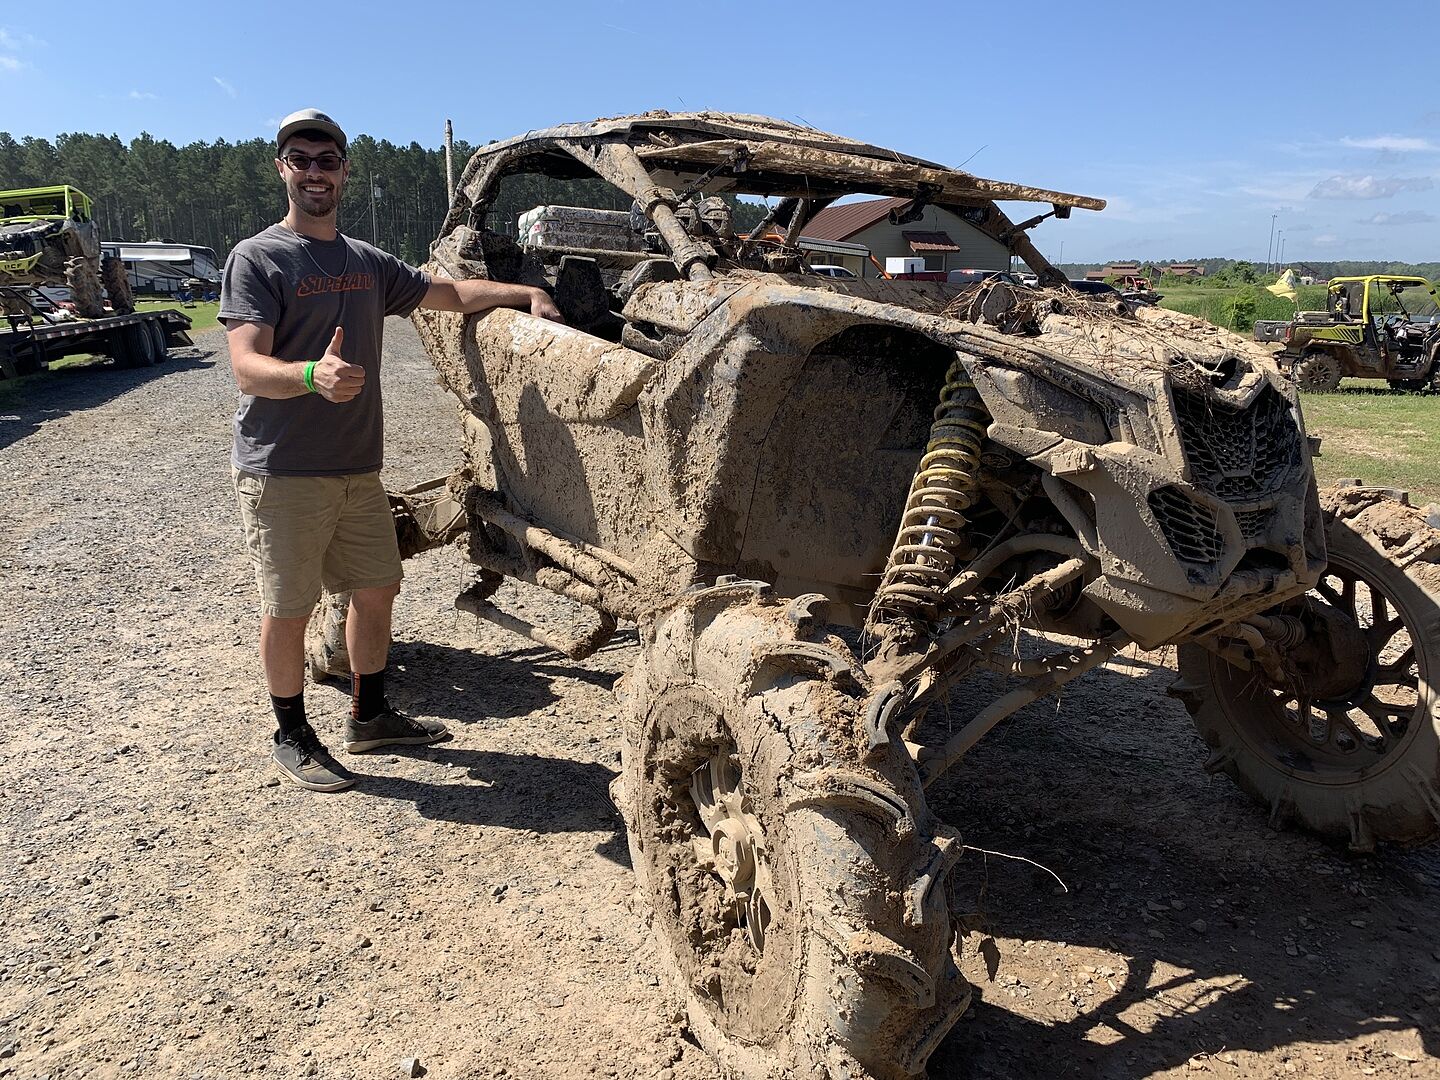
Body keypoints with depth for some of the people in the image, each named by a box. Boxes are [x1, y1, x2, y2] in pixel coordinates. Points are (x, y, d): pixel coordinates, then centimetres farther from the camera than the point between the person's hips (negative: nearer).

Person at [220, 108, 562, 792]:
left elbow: (449, 293, 24)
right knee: (287, 611, 3)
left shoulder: (368, 264, 13)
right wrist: (312, 374, -39)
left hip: (357, 467, 7)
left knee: (378, 588, 14)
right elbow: (247, 368, -19)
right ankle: (292, 737, 22)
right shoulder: (257, 259, -8)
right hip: (281, 472, -6)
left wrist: (527, 293, 11)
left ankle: (368, 717, 32)